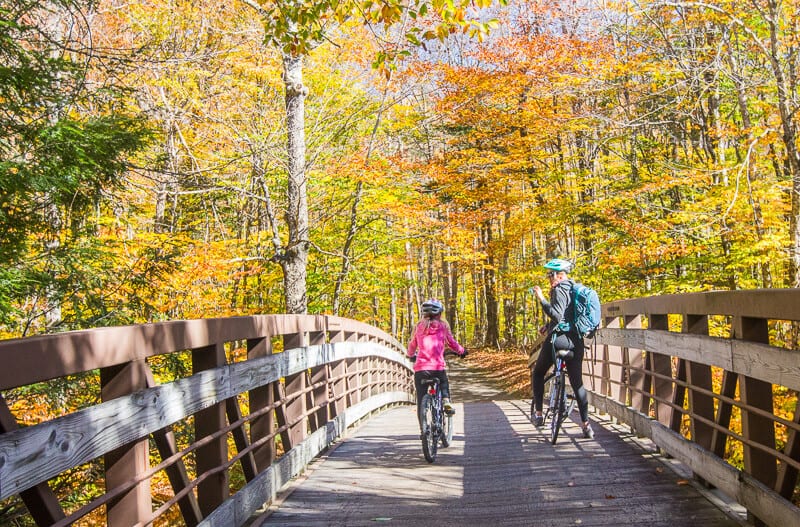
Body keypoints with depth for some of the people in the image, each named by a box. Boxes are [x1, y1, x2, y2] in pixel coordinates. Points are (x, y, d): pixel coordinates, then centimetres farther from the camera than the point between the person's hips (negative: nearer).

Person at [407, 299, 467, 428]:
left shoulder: (419, 326, 11)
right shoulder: (443, 325, 7)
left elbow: (412, 346, 20)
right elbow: (452, 343, 13)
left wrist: (411, 356, 41)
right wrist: (462, 351, 32)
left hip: (420, 368, 1)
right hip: (438, 367, 0)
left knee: (421, 402, 8)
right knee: (443, 384, 32)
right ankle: (446, 401, 8)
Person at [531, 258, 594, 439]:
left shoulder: (559, 290, -12)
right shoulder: (574, 289, 16)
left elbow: (557, 315, -24)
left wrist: (542, 299, -24)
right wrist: (548, 325, 25)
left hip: (558, 339, -8)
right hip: (576, 341, 8)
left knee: (538, 373, 13)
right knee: (577, 382, 11)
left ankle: (538, 413, 10)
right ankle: (586, 424, 10)